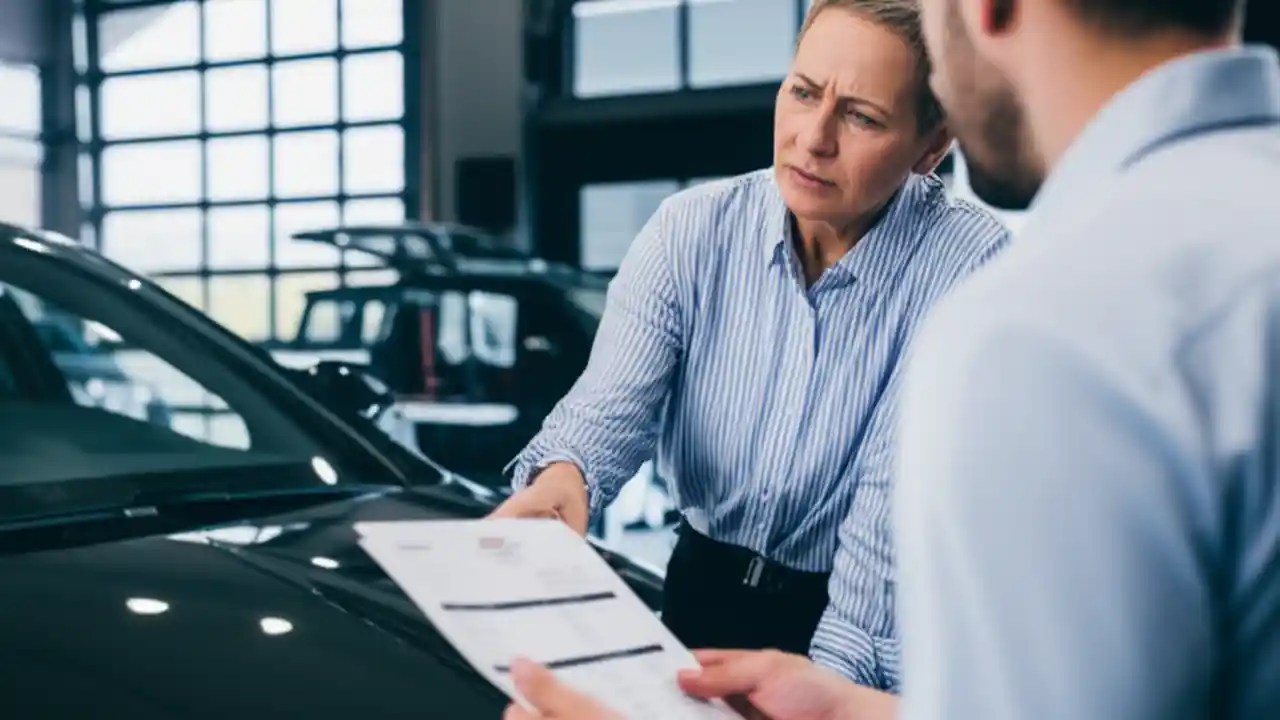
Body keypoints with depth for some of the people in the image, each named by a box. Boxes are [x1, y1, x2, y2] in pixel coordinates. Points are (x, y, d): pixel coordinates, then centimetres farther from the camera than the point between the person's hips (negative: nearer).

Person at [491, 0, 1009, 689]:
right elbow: (613, 400, -14)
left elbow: (901, 499, -18)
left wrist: (834, 671, -28)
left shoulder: (971, 268, -13)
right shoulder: (691, 229, -4)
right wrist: (563, 475, -35)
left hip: (863, 629, -3)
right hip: (701, 590, 3)